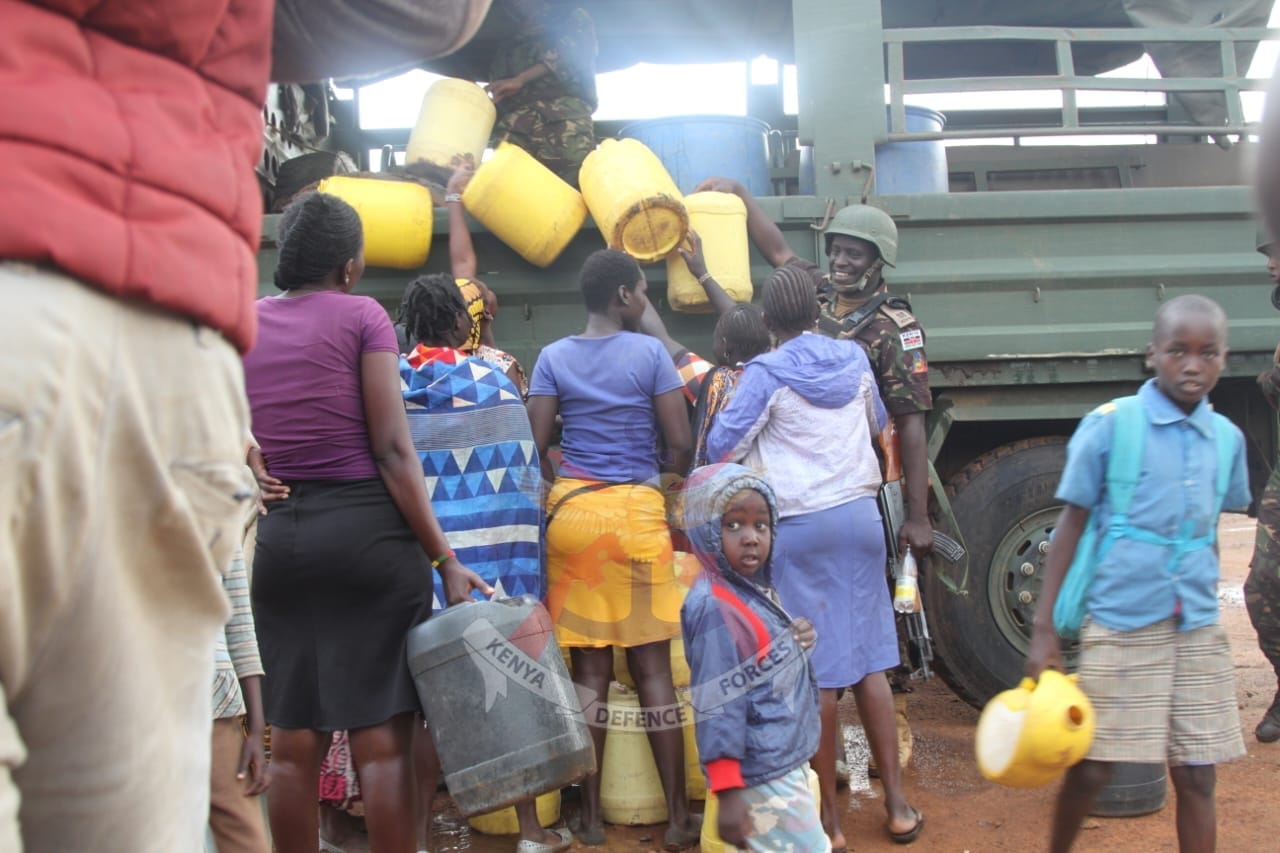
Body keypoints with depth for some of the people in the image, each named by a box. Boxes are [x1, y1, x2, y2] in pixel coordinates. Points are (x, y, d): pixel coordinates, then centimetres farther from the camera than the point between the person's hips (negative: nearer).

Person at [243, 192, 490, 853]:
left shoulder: (246, 324, 9)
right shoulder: (363, 315, -4)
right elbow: (393, 450, -11)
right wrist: (444, 557, -10)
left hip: (279, 534, 5)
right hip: (368, 527, -4)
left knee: (293, 741, 10)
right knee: (381, 738, 0)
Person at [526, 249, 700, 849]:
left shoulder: (553, 357, 6)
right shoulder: (651, 353, -2)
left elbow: (536, 445, 1)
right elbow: (680, 445, -5)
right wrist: (671, 479, 16)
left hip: (571, 510, 3)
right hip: (638, 511, -2)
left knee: (589, 670, 6)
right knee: (652, 668, 4)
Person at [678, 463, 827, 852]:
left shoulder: (755, 589, 7)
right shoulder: (714, 607, -22)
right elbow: (716, 707, -23)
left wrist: (798, 641, 1)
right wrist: (728, 791, -23)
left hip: (789, 762, 9)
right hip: (761, 775, -9)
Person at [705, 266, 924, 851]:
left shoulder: (767, 373, -10)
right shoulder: (855, 359, 5)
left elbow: (721, 446, -10)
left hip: (800, 525, -4)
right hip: (860, 514, 5)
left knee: (817, 670, 1)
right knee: (869, 659, 13)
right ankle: (897, 805, 20)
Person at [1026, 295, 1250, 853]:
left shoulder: (1226, 439, 5)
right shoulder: (1109, 425, -7)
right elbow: (1071, 525, -5)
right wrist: (1043, 629, -7)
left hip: (1197, 632, 4)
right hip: (1119, 624, -4)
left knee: (1197, 776, 7)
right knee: (1092, 769, 4)